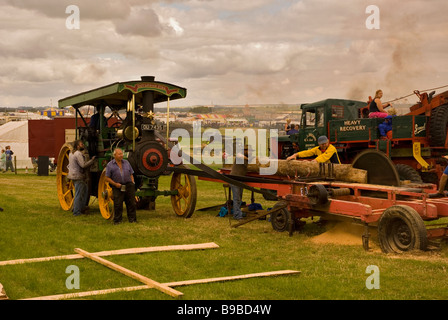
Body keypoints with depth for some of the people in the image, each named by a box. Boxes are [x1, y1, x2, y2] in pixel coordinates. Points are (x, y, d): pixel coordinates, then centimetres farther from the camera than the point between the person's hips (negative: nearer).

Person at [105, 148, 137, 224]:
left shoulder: (126, 162, 13)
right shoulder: (110, 165, 2)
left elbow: (131, 174, 17)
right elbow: (107, 178, 0)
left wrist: (132, 182, 3)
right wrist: (115, 184, -12)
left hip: (128, 186, 3)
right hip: (117, 187, -3)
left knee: (131, 203, 3)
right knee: (117, 204, -3)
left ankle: (132, 219, 12)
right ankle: (117, 220, 8)